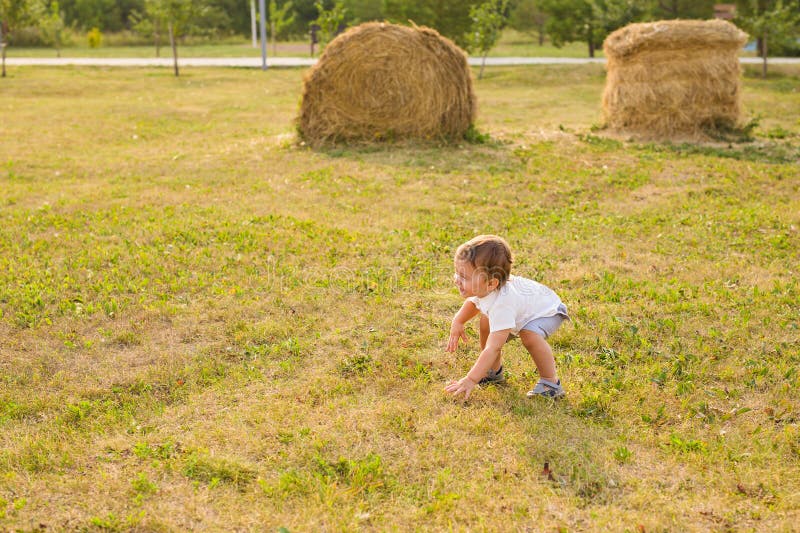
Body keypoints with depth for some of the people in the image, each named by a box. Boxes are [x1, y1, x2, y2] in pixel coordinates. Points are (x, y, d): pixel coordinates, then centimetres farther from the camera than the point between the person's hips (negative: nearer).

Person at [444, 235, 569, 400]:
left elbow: (492, 349, -46)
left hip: (549, 311, -9)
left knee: (529, 335, -35)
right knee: (486, 320, -2)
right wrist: (458, 322, -10)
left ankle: (551, 383, -19)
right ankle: (494, 371, 13)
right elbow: (473, 302, 7)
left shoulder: (501, 306, -44)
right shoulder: (484, 288, -20)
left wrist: (471, 380, -47)